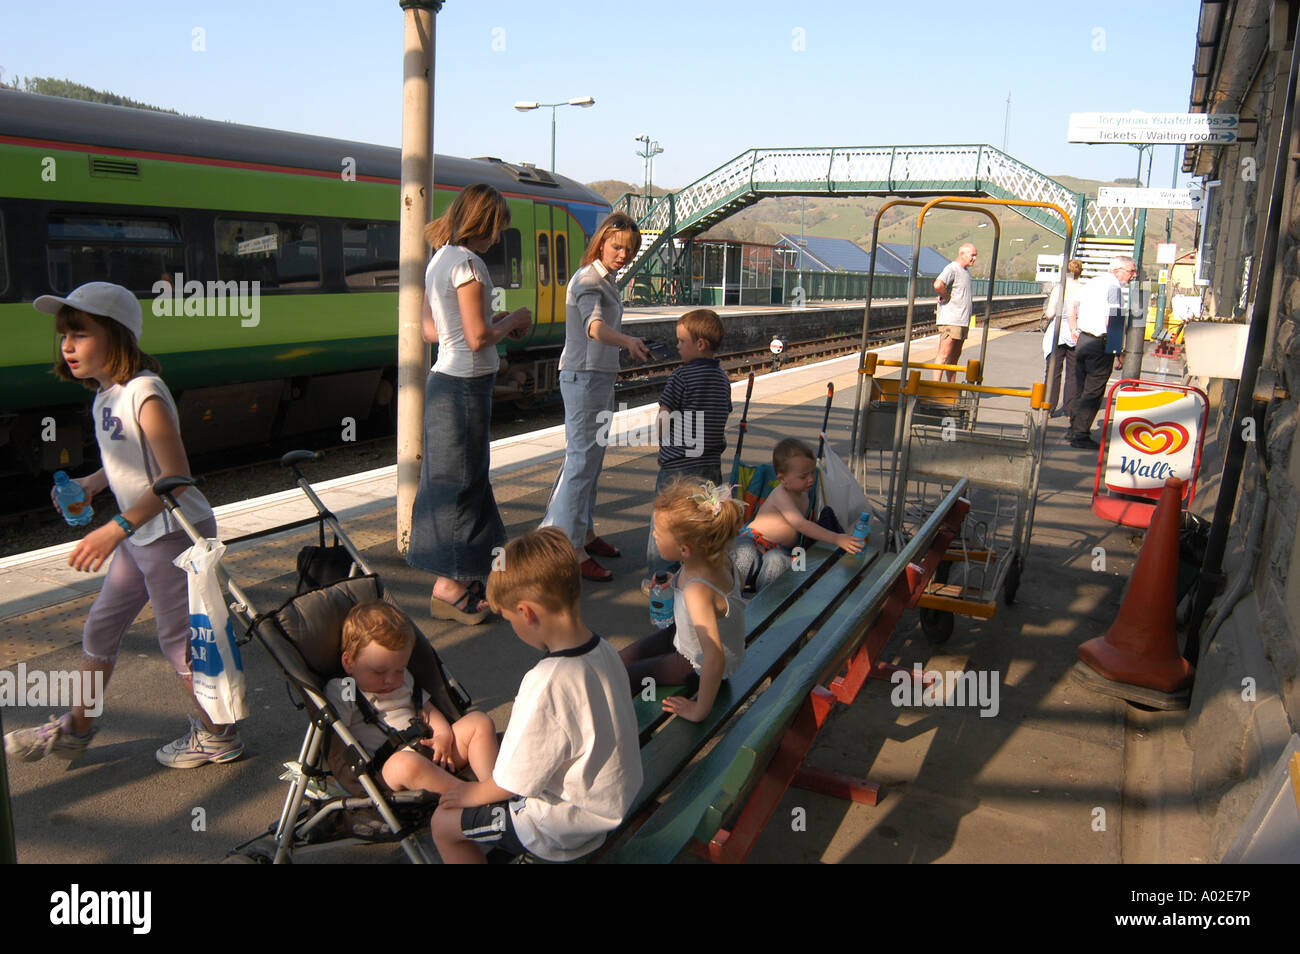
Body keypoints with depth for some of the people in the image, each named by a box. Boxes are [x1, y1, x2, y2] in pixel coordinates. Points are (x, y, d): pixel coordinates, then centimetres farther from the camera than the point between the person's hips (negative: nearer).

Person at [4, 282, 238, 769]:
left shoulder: (144, 393, -21)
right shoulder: (105, 396, 7)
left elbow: (176, 475, -26)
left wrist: (116, 528, -30)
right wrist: (89, 483, 2)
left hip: (175, 532, -9)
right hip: (140, 534, 9)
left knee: (178, 637, 2)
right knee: (101, 626, 18)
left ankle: (216, 735, 20)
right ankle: (75, 728, 37)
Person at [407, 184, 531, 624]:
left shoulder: (439, 260, 12)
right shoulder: (467, 263, -17)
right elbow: (478, 338, -21)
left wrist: (494, 323, 13)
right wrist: (513, 321, -3)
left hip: (444, 378, 10)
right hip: (466, 385, -10)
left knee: (452, 479, 16)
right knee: (461, 481, -2)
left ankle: (457, 577, 28)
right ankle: (449, 588, 7)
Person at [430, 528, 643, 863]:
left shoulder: (547, 682, -34)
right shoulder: (604, 650, -8)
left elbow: (516, 780, -21)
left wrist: (473, 792, 0)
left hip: (566, 827, -8)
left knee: (444, 823, 5)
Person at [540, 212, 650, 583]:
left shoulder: (606, 281, 14)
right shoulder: (587, 280, -16)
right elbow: (594, 326, -36)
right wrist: (627, 341, -54)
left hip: (601, 377, 10)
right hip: (583, 378, -10)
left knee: (592, 458, 16)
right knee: (582, 460, -10)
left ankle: (584, 531, 27)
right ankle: (570, 549, -6)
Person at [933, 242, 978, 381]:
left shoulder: (966, 271, 19)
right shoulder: (951, 268, -12)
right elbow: (938, 285, -32)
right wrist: (947, 296, -16)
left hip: (962, 321, 10)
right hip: (950, 320, -10)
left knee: (955, 355, 13)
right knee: (944, 355, -12)